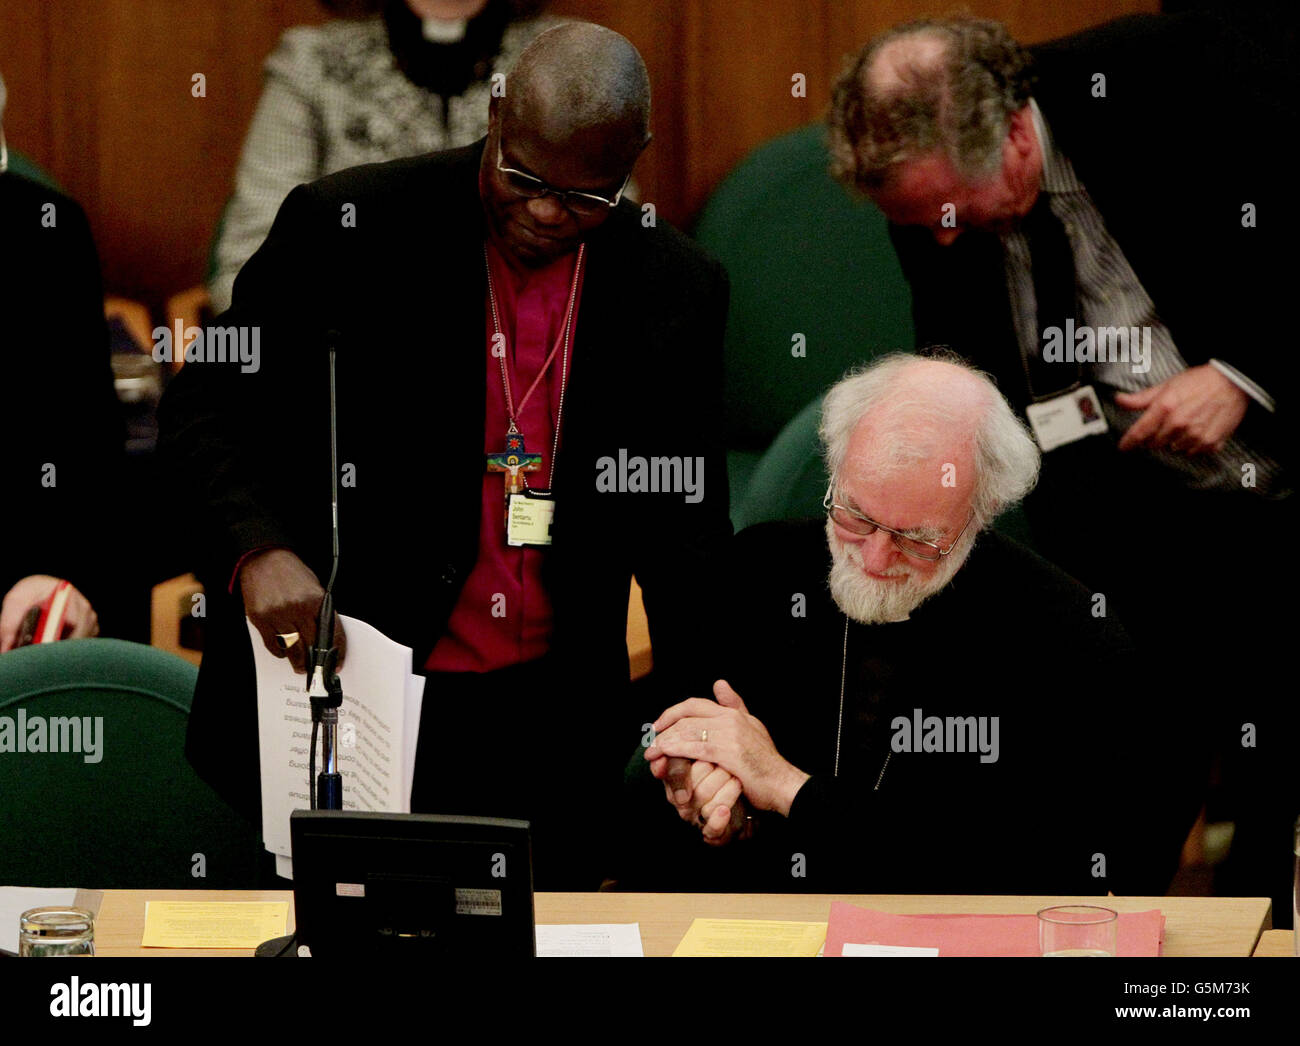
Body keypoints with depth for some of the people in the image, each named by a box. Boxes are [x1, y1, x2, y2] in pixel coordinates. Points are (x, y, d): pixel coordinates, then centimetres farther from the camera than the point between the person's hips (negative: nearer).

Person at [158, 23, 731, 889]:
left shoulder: (677, 290, 1)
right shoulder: (345, 227, -8)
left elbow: (685, 530, 8)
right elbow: (207, 411, -5)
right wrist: (258, 550, -25)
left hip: (550, 736, 2)